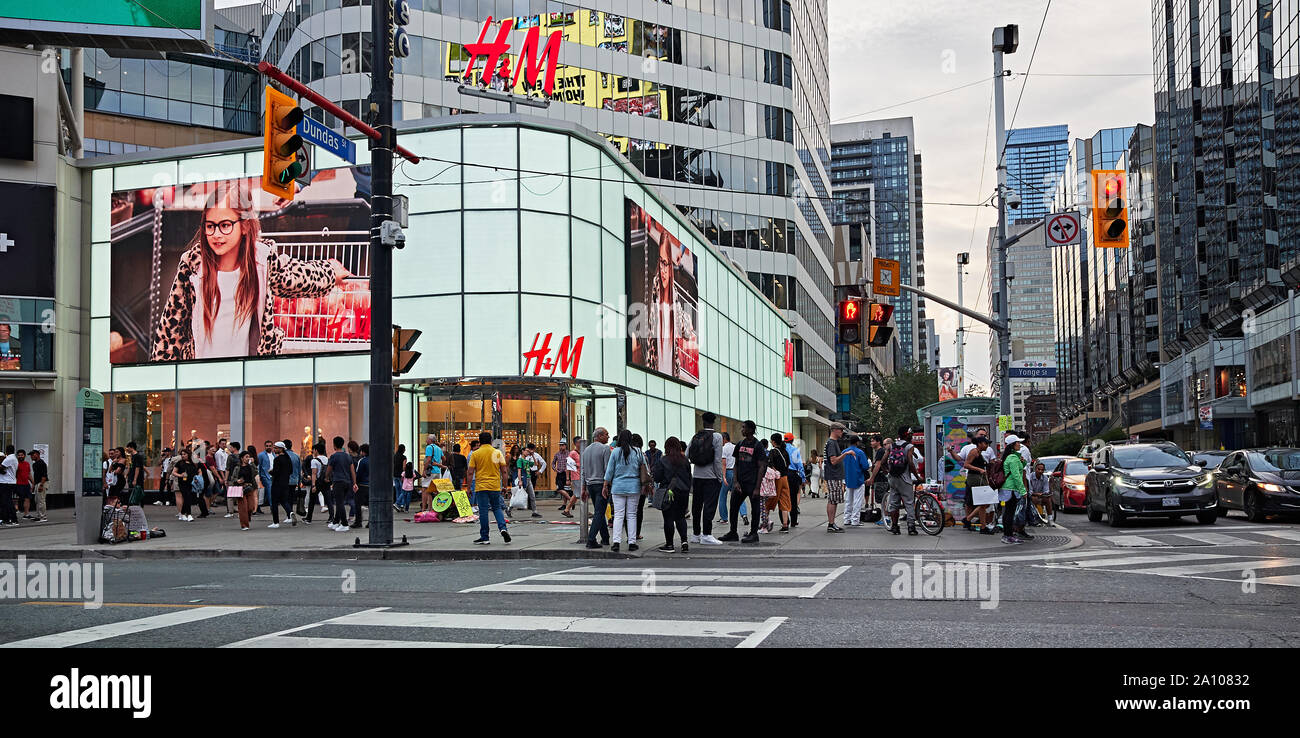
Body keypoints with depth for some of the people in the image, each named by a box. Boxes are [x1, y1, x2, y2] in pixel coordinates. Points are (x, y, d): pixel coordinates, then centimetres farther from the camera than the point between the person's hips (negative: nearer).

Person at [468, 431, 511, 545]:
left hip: (481, 486, -2)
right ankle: (503, 528, -6)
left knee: (483, 511, 1)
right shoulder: (498, 453, 3)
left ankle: (484, 537, 4)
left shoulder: (475, 454, -2)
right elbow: (504, 471, 3)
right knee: (497, 508, 16)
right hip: (495, 486, 2)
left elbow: (471, 472, -3)